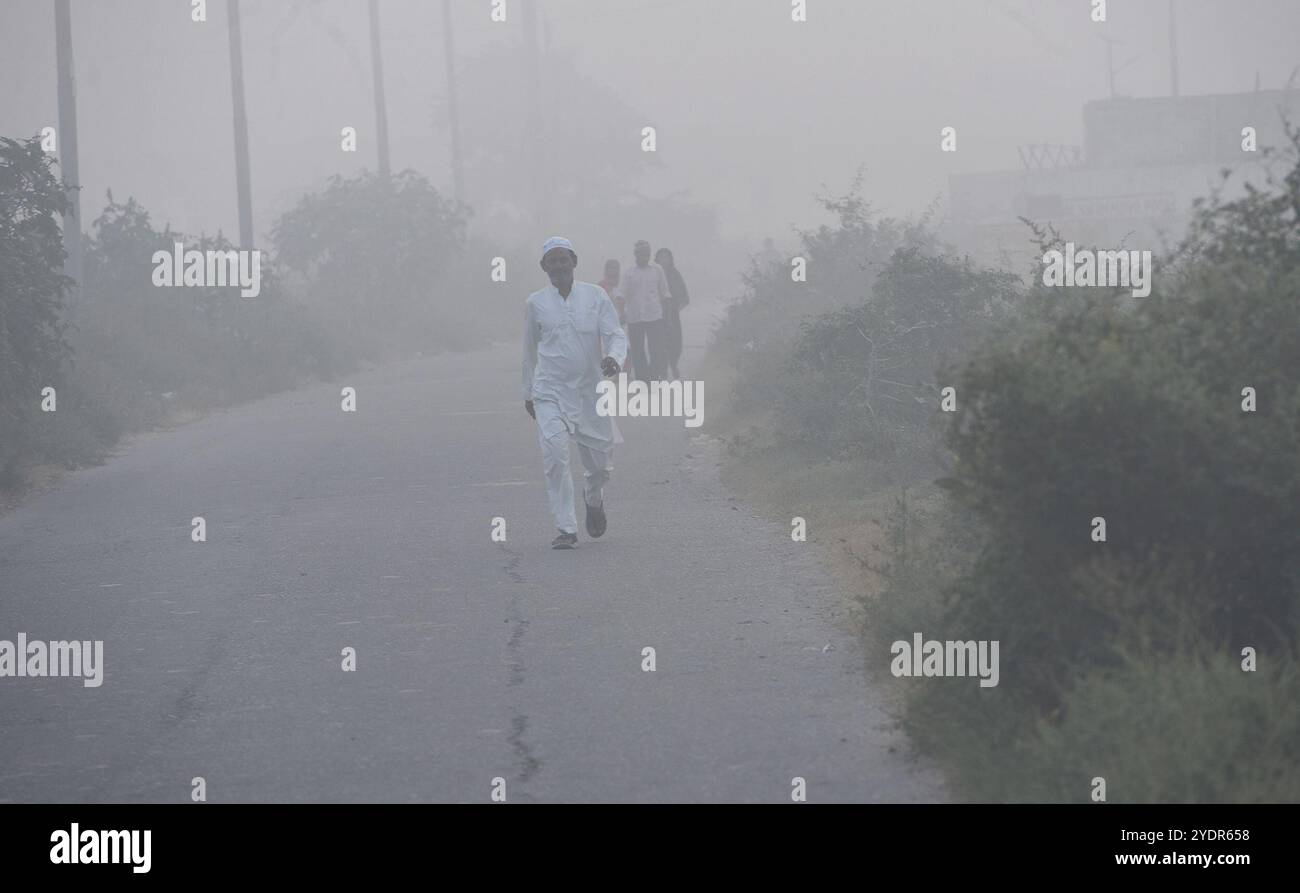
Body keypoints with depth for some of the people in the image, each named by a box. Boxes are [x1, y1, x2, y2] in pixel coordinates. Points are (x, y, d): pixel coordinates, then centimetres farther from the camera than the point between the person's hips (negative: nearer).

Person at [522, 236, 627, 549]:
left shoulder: (595, 297, 1)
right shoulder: (535, 303, 3)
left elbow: (616, 335, -2)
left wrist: (614, 358, -25)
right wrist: (528, 392, 20)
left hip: (590, 391, 1)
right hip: (550, 392, -1)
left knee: (600, 463, 6)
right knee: (554, 456, -16)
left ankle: (594, 499, 42)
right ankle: (566, 529, -9)